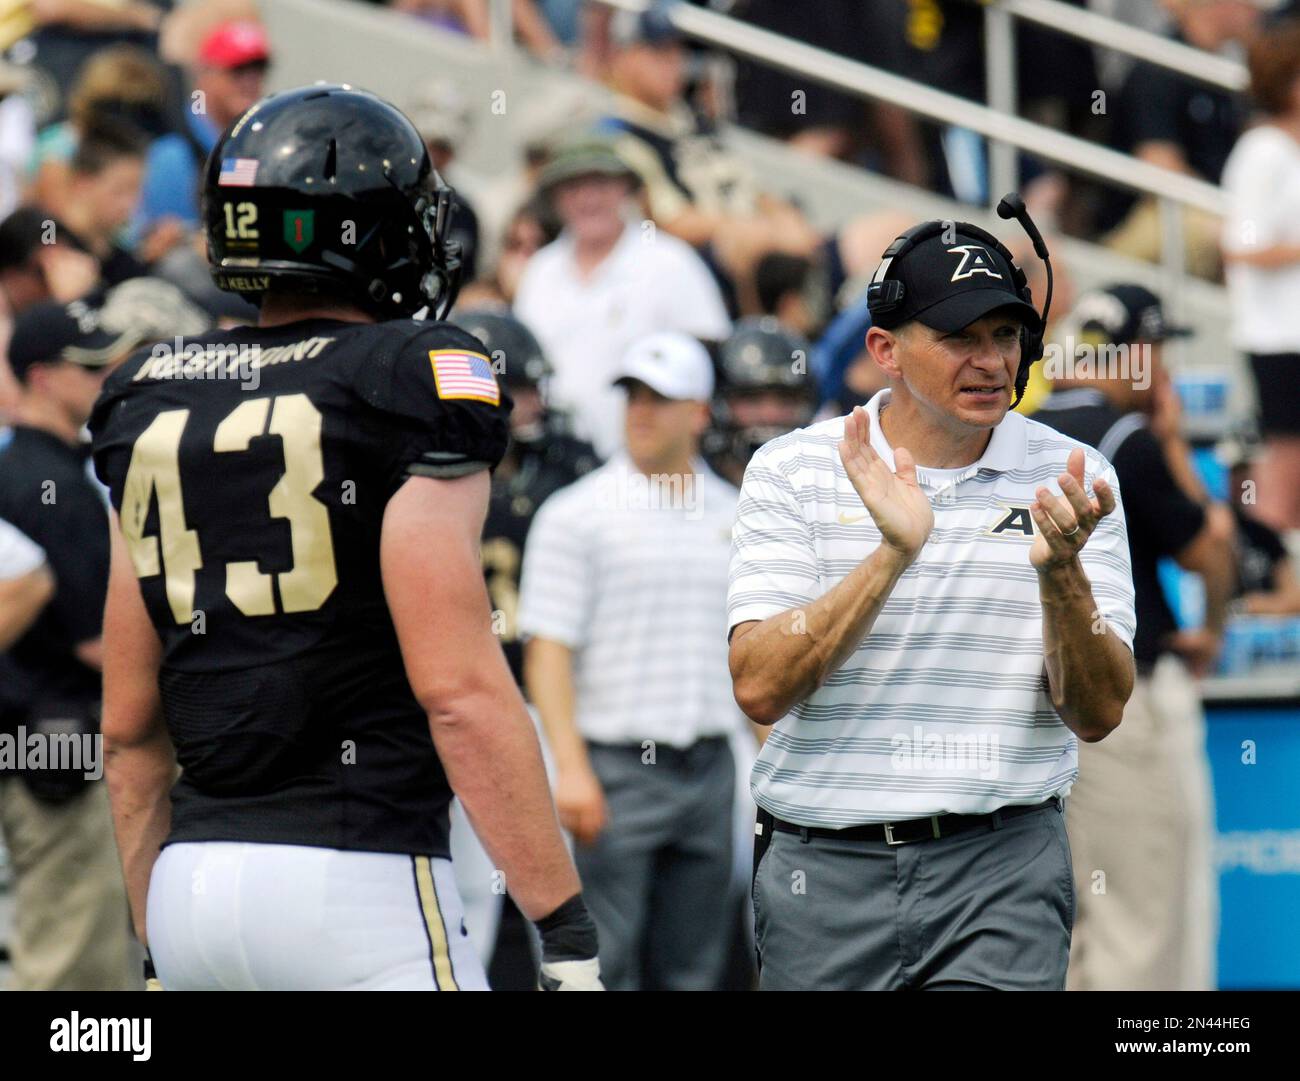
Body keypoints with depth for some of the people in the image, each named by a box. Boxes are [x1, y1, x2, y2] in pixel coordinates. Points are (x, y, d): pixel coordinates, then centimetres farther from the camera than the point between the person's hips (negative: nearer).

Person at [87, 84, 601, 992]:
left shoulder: (152, 404, 12)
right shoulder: (409, 386, -6)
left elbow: (129, 728, 15)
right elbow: (458, 688, -14)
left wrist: (160, 944, 24)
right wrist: (567, 928, -11)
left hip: (193, 881, 7)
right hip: (357, 879, -6)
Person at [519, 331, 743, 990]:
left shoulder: (733, 518, 12)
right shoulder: (577, 515, -3)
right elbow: (547, 648, -8)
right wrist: (571, 767, -17)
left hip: (708, 766, 5)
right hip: (616, 763, -5)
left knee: (690, 971, 8)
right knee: (607, 967, -7)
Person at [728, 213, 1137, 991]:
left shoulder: (1069, 478, 4)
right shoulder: (792, 469, 2)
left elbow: (1097, 715, 0)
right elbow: (760, 687, -10)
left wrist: (1061, 572, -17)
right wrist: (894, 553, -19)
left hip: (1004, 866, 0)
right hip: (825, 870, 0)